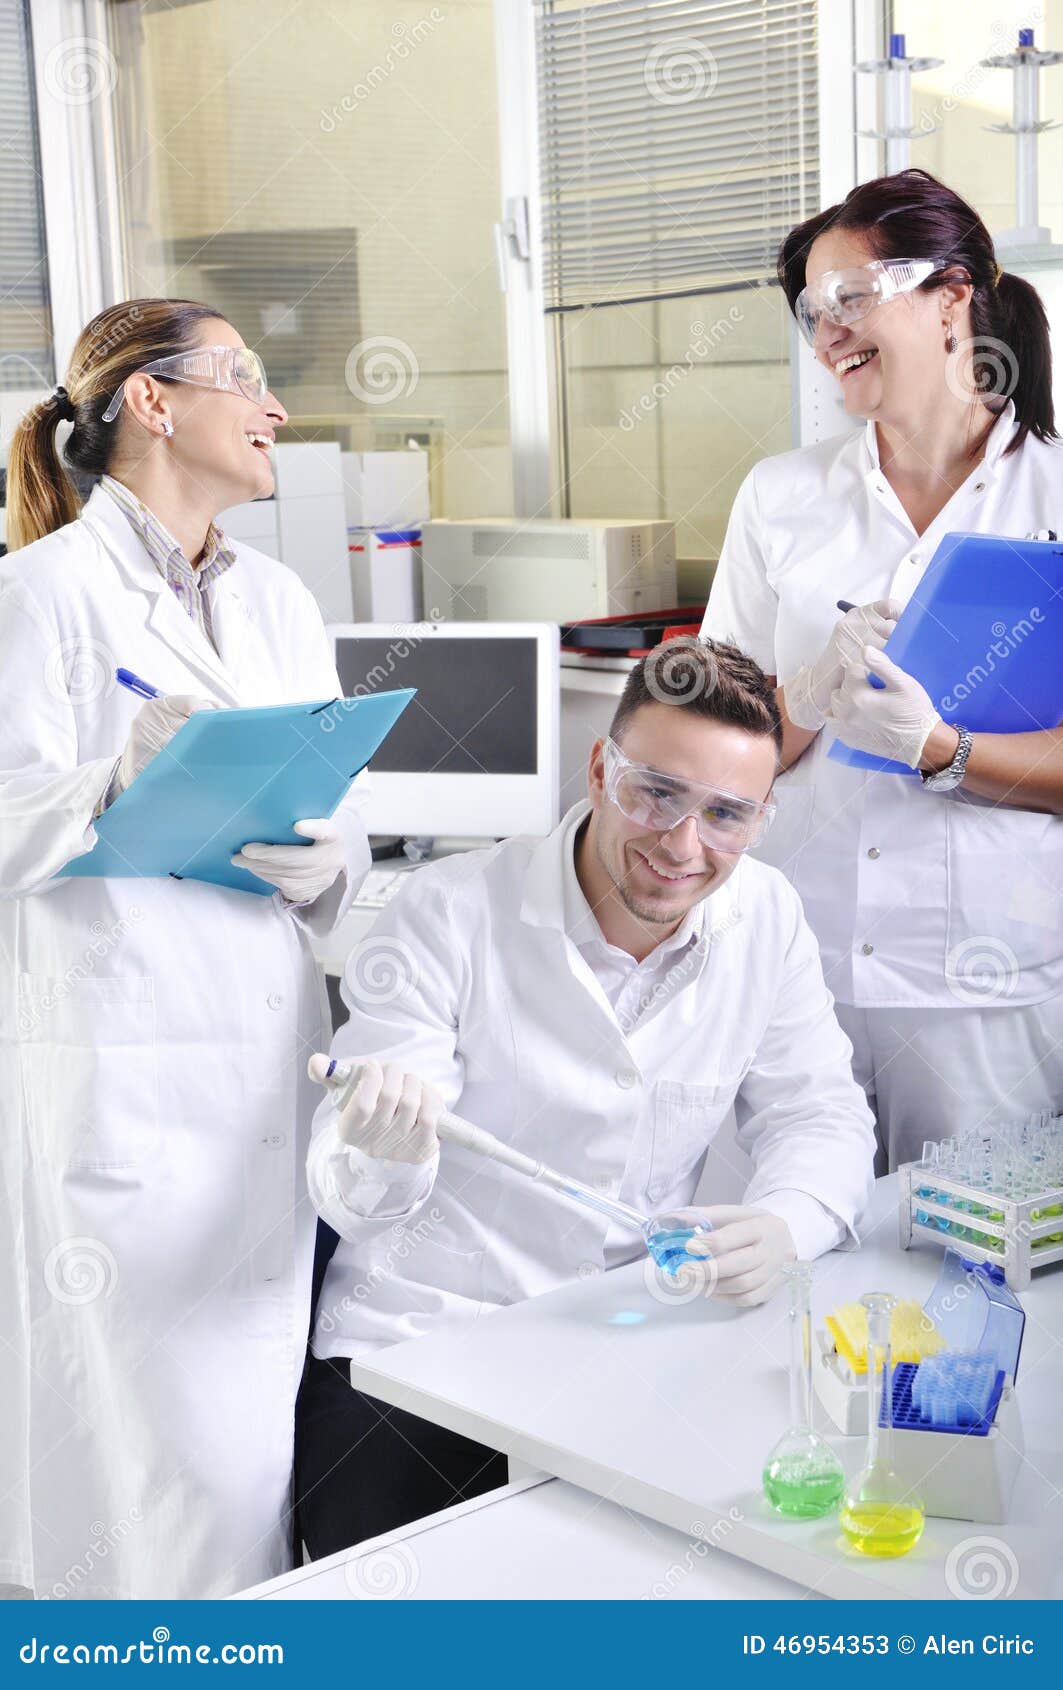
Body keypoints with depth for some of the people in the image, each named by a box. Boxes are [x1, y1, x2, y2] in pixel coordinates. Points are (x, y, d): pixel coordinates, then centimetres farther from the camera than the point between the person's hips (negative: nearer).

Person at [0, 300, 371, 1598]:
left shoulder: (279, 600, 16)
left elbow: (343, 820, 15)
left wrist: (323, 865, -6)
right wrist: (118, 780, -27)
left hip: (268, 1050, 6)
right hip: (115, 1066, -6)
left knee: (255, 1420, 9)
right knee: (139, 1427, -3)